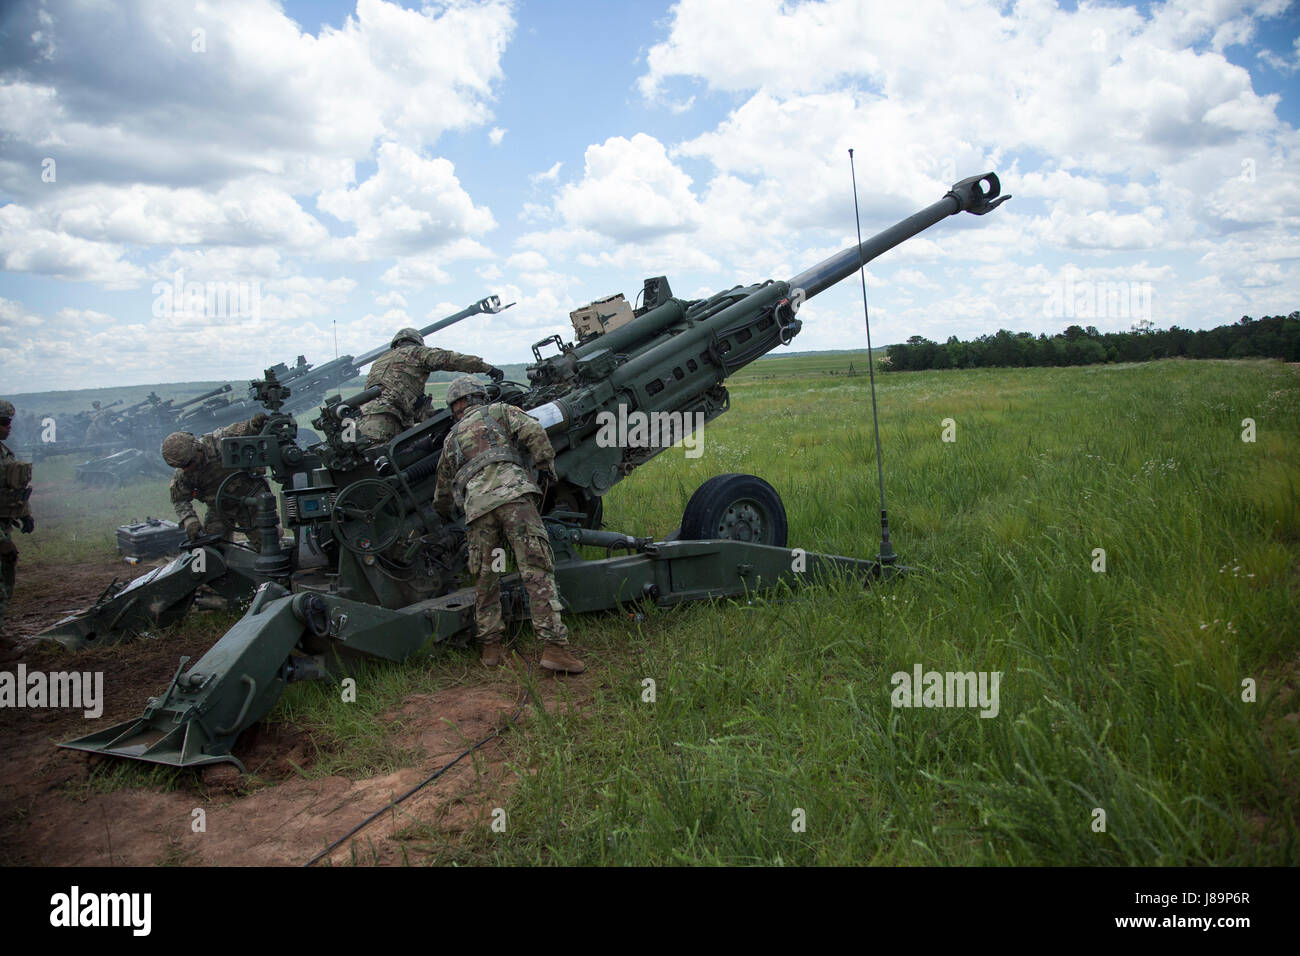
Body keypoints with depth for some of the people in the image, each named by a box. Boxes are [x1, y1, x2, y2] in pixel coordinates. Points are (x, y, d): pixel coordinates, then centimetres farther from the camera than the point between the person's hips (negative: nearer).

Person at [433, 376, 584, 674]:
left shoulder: (452, 438, 31)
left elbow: (442, 490, 40)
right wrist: (547, 465, 12)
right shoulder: (499, 411, 23)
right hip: (513, 493, -3)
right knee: (537, 571, -8)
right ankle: (554, 647, -15)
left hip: (476, 504, 3)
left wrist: (445, 516, 59)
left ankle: (490, 647, 19)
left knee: (485, 580, 14)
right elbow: (534, 431, 2)